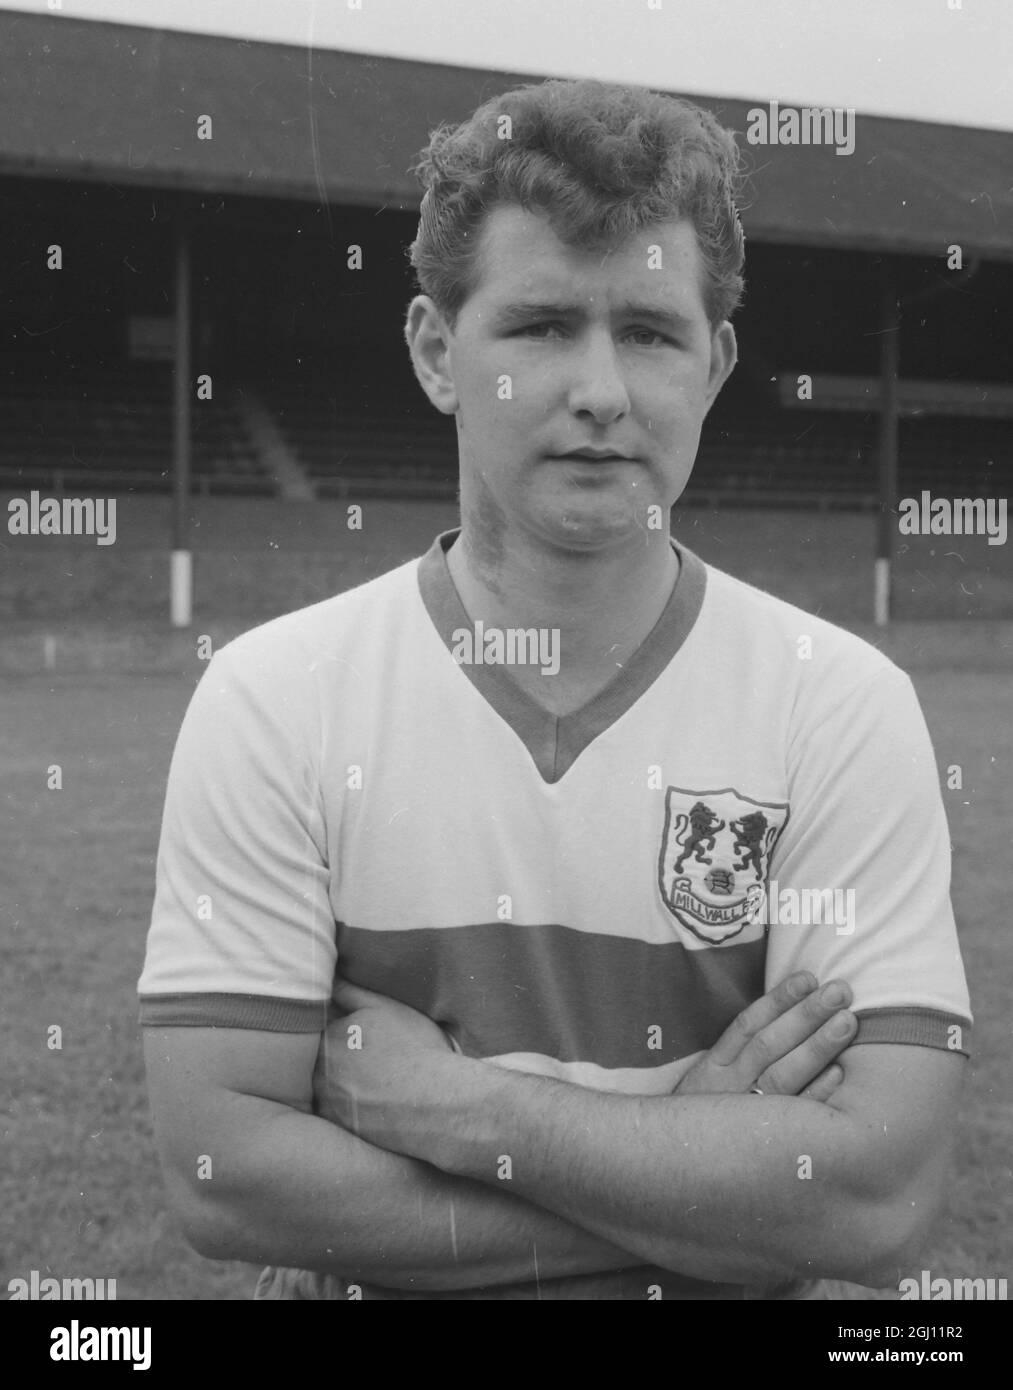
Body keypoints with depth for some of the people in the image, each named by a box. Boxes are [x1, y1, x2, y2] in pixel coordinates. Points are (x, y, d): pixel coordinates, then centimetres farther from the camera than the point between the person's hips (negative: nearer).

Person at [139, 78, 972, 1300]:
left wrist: (451, 1105, -22)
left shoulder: (845, 707, -12)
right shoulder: (270, 698, -12)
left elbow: (878, 1203, -19)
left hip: (739, 1297, 1)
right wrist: (696, 1164, -22)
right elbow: (221, 1174, -18)